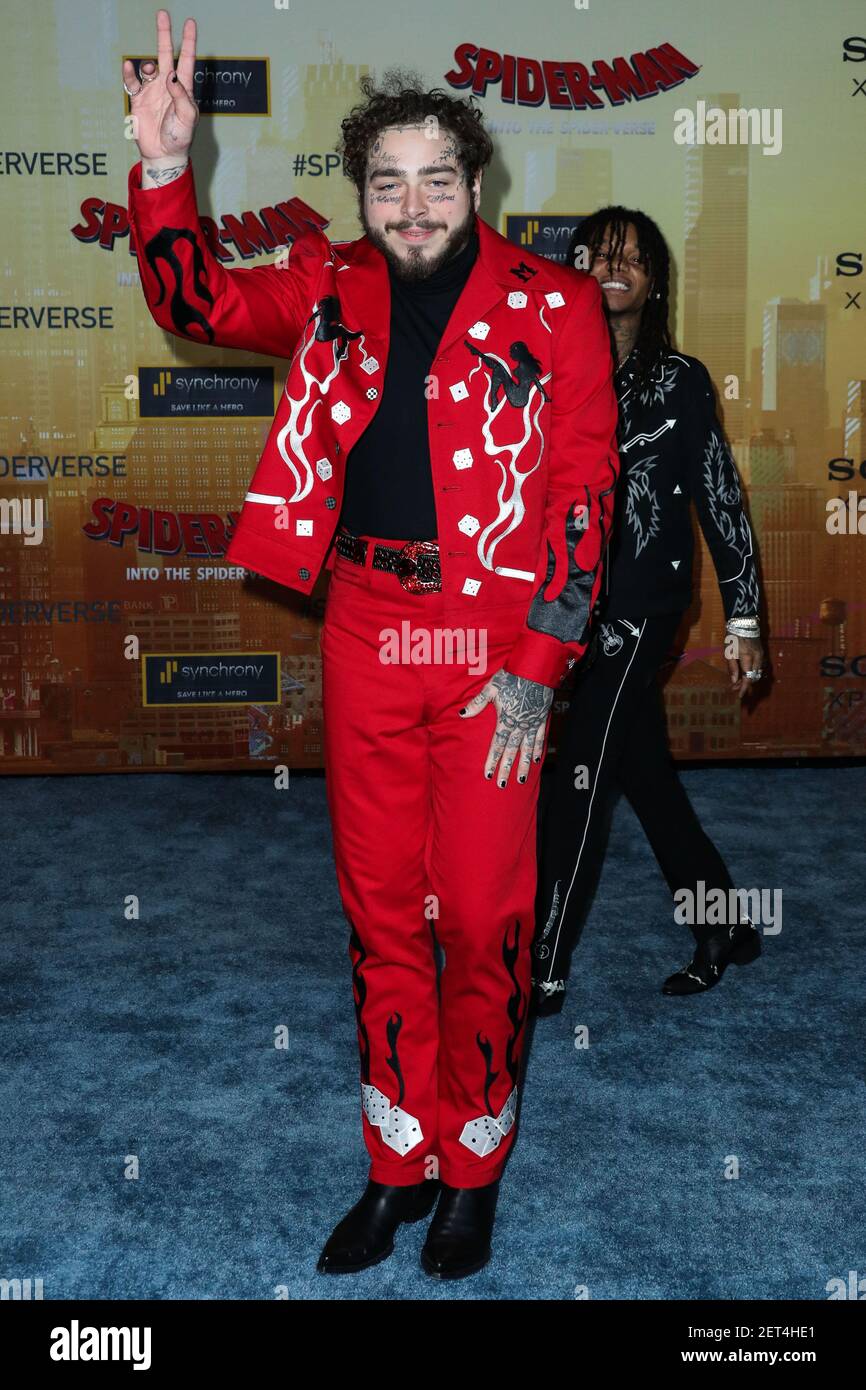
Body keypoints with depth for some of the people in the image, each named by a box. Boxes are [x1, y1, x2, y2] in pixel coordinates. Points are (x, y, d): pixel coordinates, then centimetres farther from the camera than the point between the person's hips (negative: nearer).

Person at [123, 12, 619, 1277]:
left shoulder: (553, 309, -4)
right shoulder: (332, 291, 8)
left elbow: (583, 498, -6)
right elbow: (197, 303, 9)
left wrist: (537, 669, -11)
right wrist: (165, 170, -8)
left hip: (493, 642, -3)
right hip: (364, 631, 4)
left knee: (484, 915, 2)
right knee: (379, 906, 11)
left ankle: (473, 1169, 24)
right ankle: (400, 1161, 28)